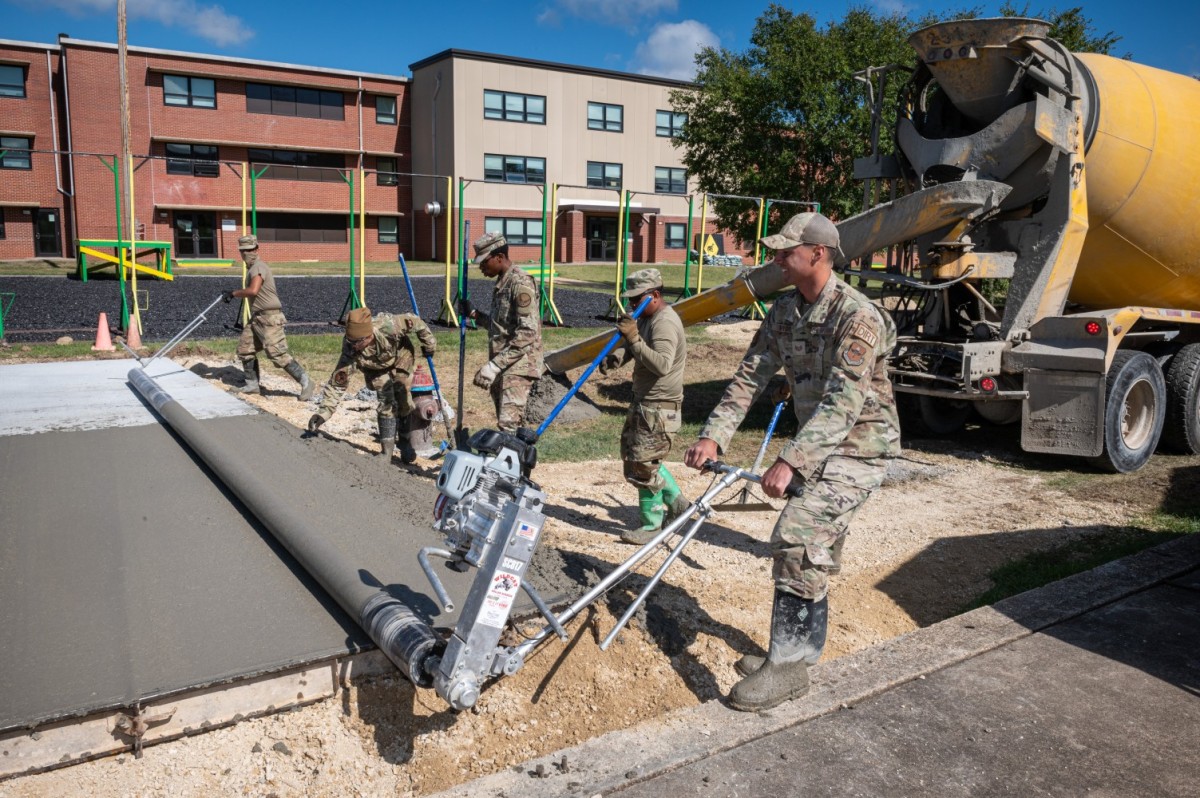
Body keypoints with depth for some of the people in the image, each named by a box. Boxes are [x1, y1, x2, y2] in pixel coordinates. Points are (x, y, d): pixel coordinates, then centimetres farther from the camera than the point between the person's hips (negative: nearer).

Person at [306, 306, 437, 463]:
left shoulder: (388, 326, -43)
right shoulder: (351, 351, -37)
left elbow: (415, 322, -25)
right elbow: (337, 383, -34)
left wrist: (429, 345, -10)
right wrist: (323, 412, -44)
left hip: (401, 357, 0)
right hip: (376, 367, 0)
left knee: (404, 400, -2)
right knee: (386, 402, -14)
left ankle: (405, 441, 21)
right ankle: (387, 452, -6)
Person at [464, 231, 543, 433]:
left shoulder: (521, 284, -13)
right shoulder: (501, 284, 17)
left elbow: (527, 333, -22)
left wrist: (493, 365, -25)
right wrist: (474, 314, 21)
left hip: (518, 366, -10)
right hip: (502, 366, 10)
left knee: (508, 426, -18)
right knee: (504, 423, 10)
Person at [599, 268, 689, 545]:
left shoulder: (665, 323, -20)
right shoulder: (647, 318, 12)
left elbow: (662, 364, -32)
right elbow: (633, 348, 18)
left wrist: (634, 338, -34)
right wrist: (616, 357, -4)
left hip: (659, 408, -11)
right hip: (643, 402, 11)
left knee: (643, 465, -3)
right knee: (634, 455, 20)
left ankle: (651, 527, 11)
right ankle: (677, 502, 31)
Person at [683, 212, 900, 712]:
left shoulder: (857, 316, -23)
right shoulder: (784, 312, 3)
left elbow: (843, 401, -31)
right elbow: (750, 376, 0)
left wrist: (790, 461, -39)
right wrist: (714, 436, -12)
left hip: (859, 447, -8)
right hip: (818, 445, 8)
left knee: (797, 537, -20)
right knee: (814, 551, 16)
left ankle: (788, 664, -9)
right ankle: (803, 650, 31)